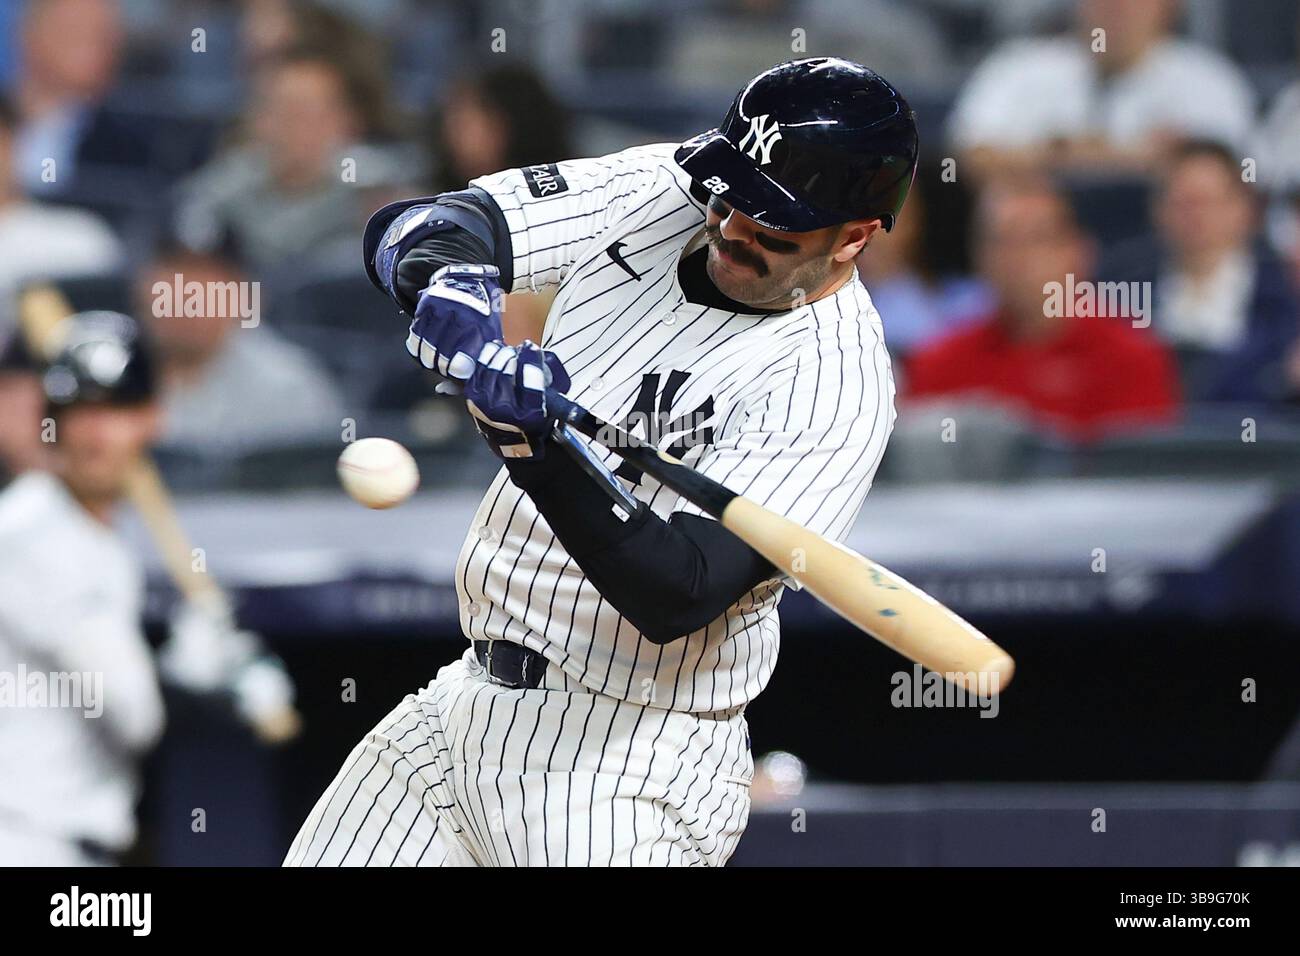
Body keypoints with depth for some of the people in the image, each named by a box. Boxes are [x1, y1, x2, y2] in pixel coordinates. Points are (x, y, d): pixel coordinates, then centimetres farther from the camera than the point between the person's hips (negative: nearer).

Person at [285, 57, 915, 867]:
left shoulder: (834, 382, -19)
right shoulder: (658, 192, 0)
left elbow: (676, 595, -27)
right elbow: (406, 230, -5)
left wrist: (536, 445, -39)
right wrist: (444, 274, -29)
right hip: (465, 706, 7)